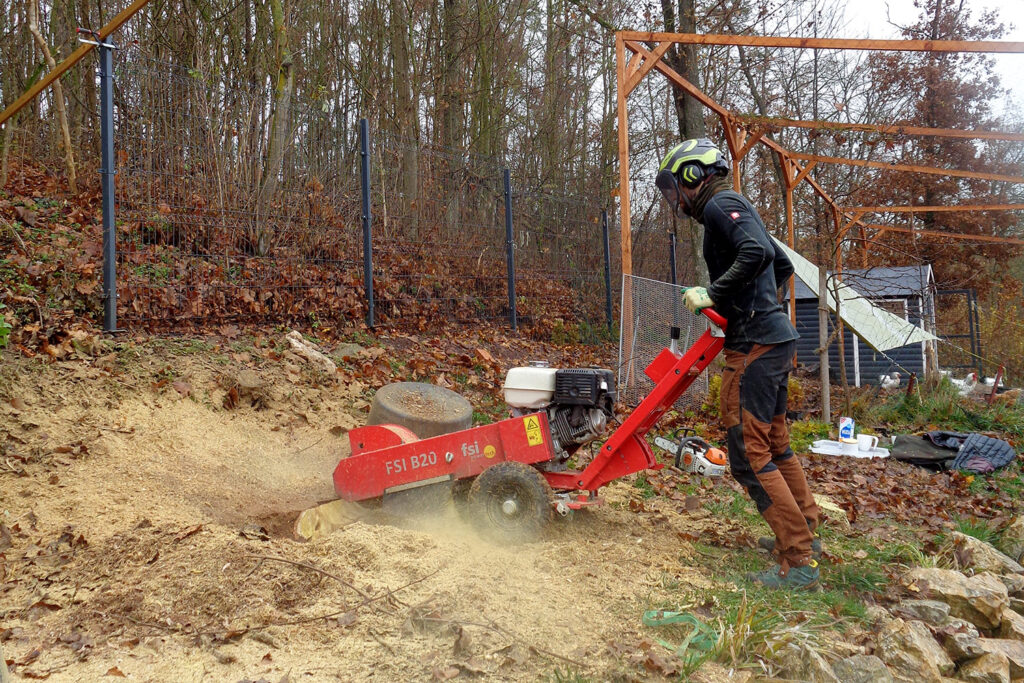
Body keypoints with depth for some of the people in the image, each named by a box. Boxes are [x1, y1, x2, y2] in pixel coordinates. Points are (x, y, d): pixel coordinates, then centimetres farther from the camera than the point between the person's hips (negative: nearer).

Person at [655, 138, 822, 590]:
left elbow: (757, 253, -26)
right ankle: (805, 532, 31)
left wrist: (713, 294, -19)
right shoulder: (733, 210, 22)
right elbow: (783, 264, 28)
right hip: (774, 336, 11)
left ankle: (799, 563, -6)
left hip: (755, 344, -11)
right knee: (774, 443, 20)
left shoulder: (720, 204, -8)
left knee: (748, 454, -9)